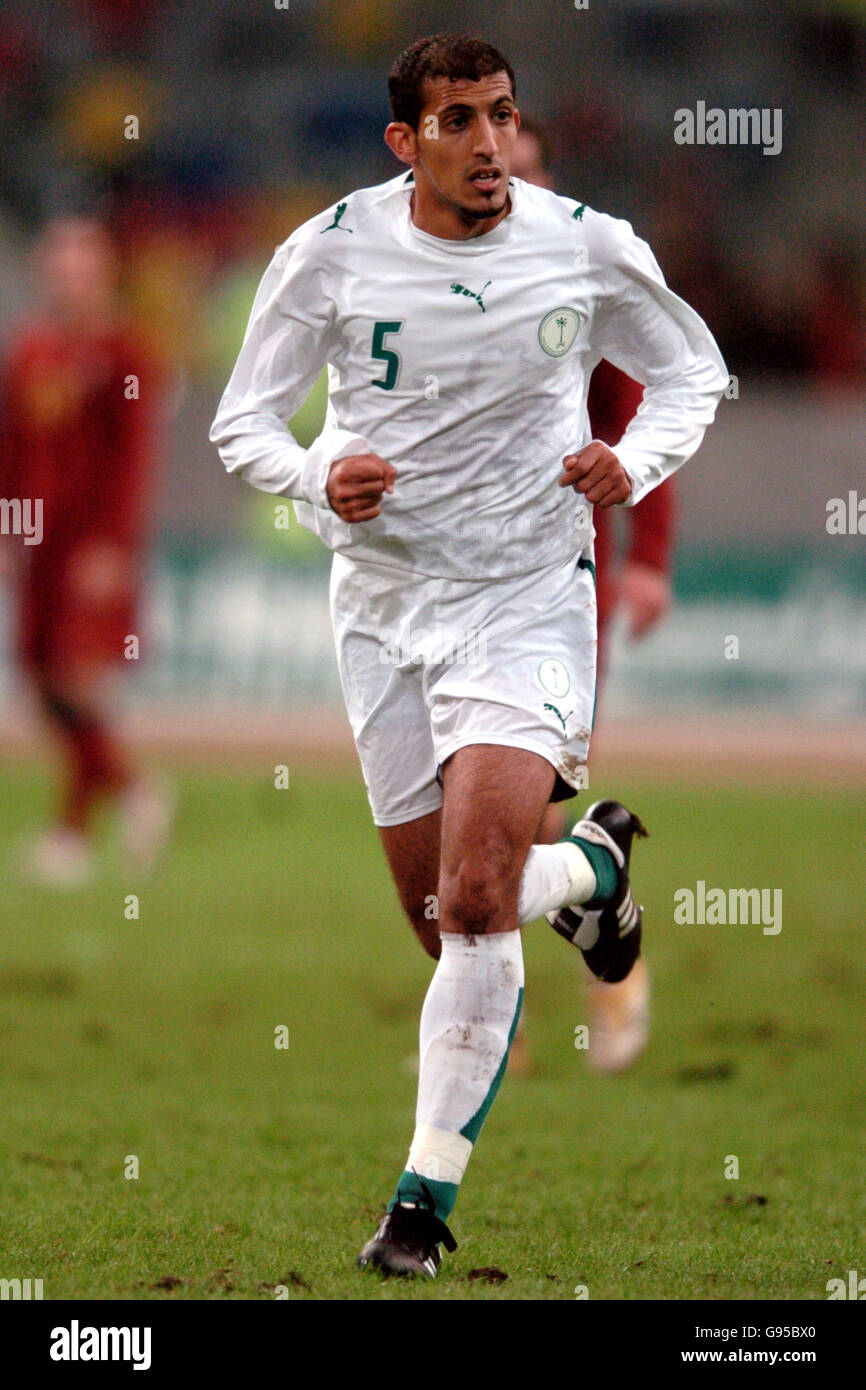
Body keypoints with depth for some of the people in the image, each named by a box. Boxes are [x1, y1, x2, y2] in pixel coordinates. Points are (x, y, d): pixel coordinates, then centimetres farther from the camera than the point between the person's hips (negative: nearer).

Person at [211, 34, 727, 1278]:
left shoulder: (588, 248, -6)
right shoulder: (331, 252, -7)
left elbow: (691, 372, 11)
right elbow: (242, 422, 1)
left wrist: (635, 466, -9)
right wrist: (319, 479, -21)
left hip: (529, 599, -2)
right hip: (382, 603, 2)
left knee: (476, 904, -19)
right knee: (446, 923, 8)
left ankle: (428, 1195, -8)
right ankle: (590, 866, 44)